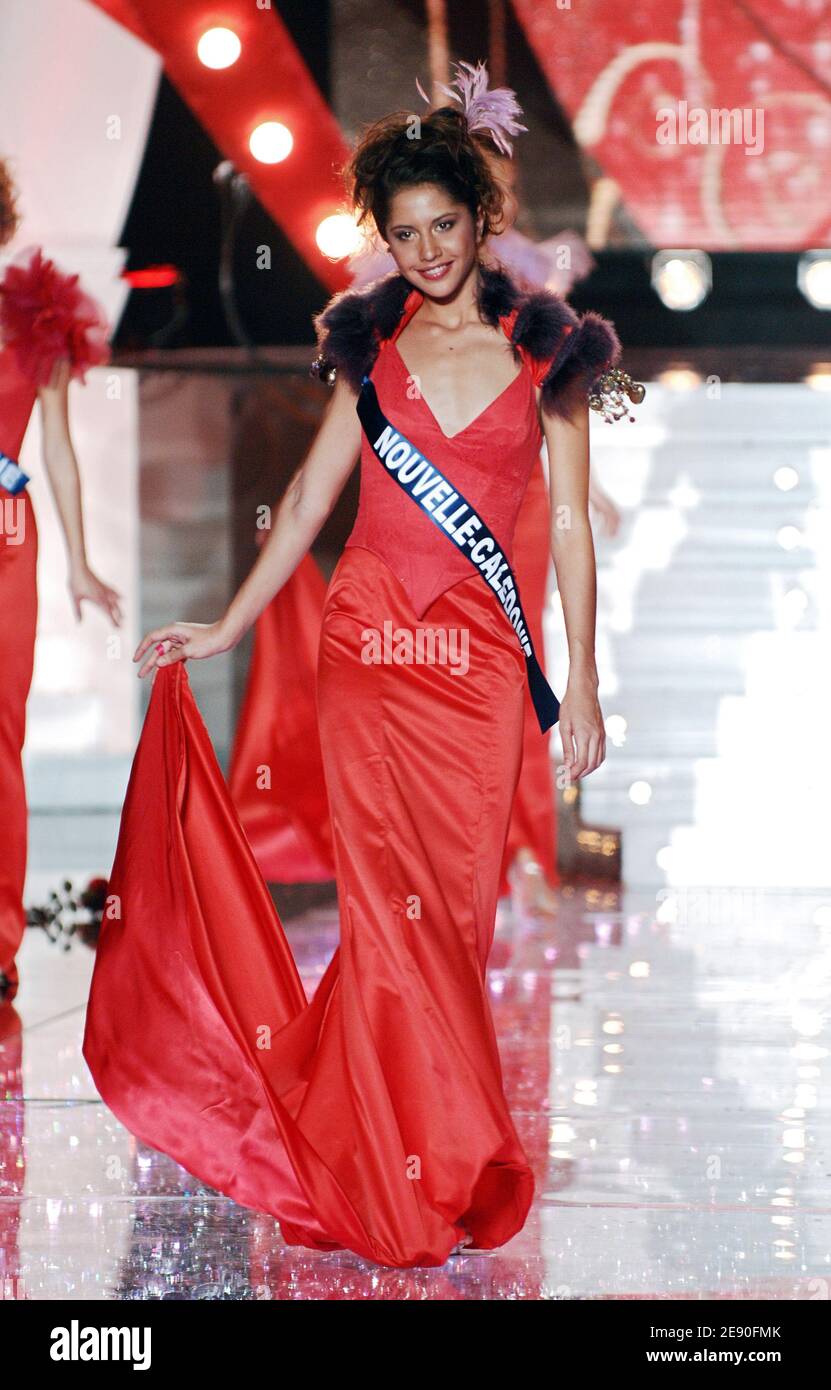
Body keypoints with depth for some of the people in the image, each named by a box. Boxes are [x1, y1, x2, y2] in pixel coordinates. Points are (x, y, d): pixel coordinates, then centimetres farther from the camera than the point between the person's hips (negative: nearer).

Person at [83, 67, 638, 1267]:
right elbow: (310, 497, 11)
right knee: (390, 896, -4)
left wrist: (580, 680, 1)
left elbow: (570, 523, 4)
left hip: (481, 652, 0)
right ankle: (413, 1178, 3)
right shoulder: (372, 343, 7)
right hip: (368, 637, 0)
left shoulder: (548, 352, 3)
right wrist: (227, 628, 8)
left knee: (457, 900, 0)